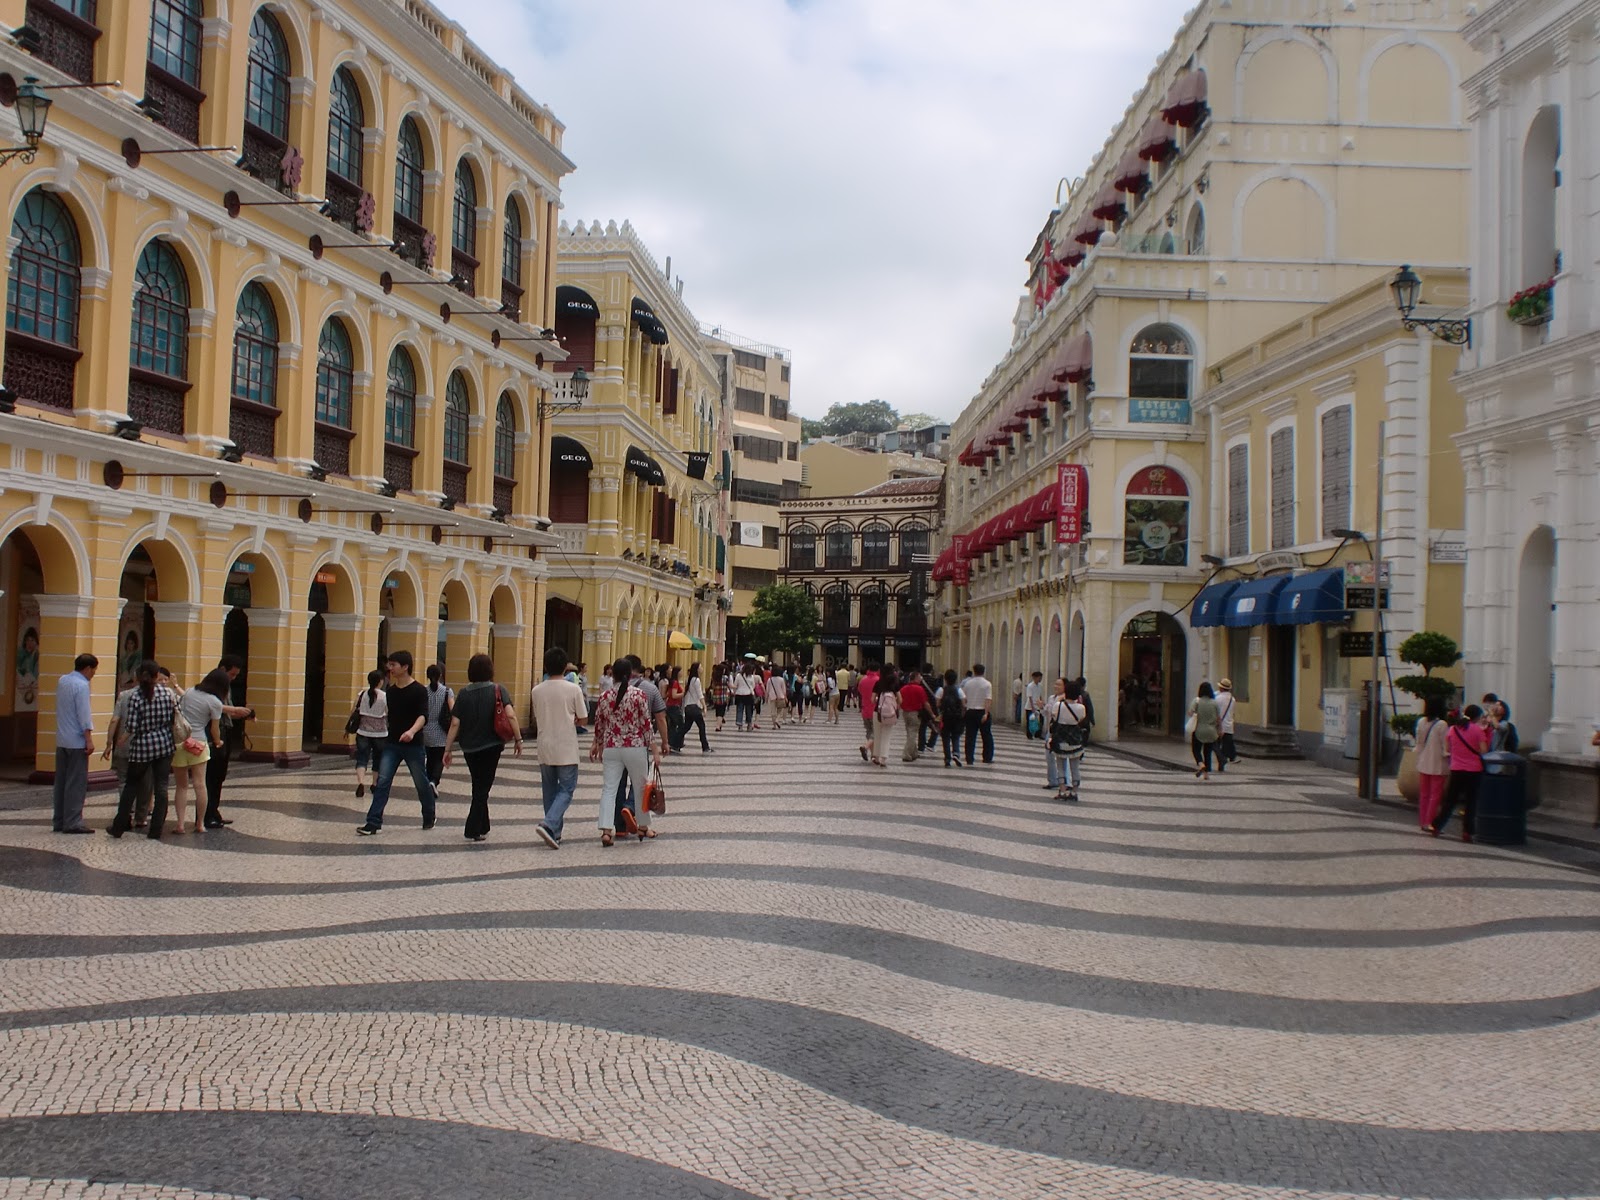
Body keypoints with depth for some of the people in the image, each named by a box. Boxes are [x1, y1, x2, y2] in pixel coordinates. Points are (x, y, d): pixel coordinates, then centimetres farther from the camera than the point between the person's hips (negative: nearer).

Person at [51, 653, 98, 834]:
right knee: (76, 783, -4)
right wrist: (89, 739, -18)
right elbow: (84, 715, -18)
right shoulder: (81, 685, -15)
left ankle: (58, 821, 16)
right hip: (77, 742, -8)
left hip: (61, 740, 8)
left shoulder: (62, 681, 10)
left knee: (60, 782, 12)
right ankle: (72, 823, -4)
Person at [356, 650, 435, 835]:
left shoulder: (419, 690, -11)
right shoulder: (391, 690, 7)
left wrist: (412, 731, -40)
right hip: (391, 744, 5)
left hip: (413, 745, -5)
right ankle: (373, 823, -8)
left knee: (421, 783, 9)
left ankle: (429, 818, 30)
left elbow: (423, 716, -23)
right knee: (382, 782, -6)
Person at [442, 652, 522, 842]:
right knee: (483, 788, 6)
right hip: (492, 746, -2)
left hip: (469, 748, 2)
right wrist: (518, 739, -11)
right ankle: (473, 830, 1)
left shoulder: (464, 694, -1)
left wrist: (448, 749, 1)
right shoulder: (498, 690, -5)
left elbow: (455, 724, -4)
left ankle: (482, 827, 26)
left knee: (479, 786, 18)